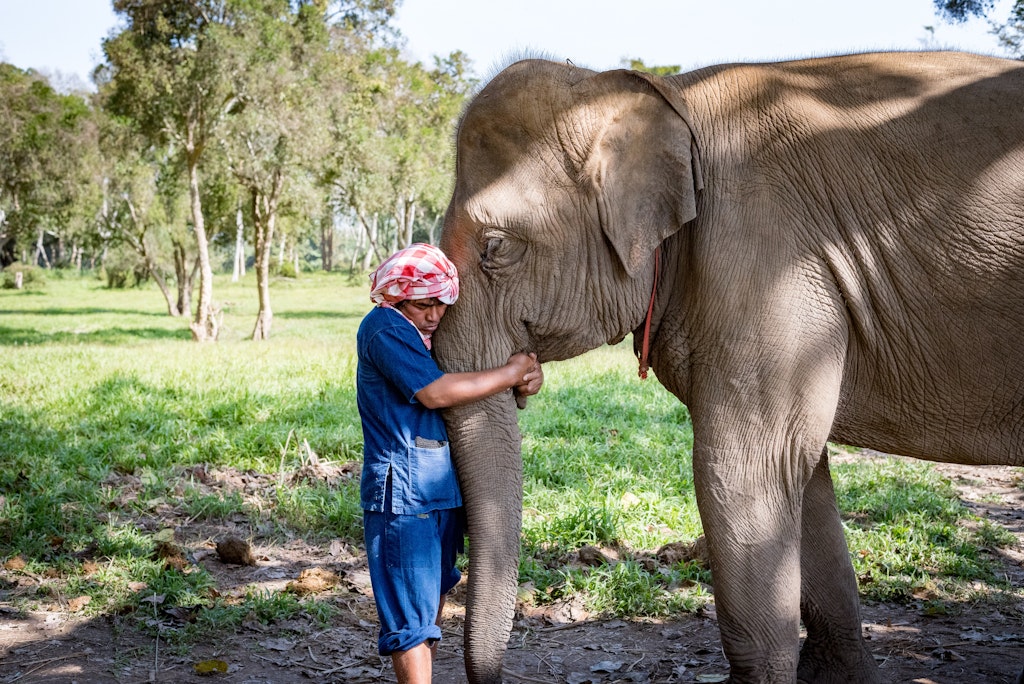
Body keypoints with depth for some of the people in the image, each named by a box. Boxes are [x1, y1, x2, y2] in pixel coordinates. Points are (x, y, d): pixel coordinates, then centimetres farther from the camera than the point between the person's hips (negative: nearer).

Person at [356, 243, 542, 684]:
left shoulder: (431, 332, 16)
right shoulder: (384, 327, -11)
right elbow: (435, 392, -22)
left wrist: (525, 380, -1)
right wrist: (509, 374, -13)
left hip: (440, 489, 9)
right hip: (402, 492, -9)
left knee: (432, 602, 17)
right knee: (412, 618, -7)